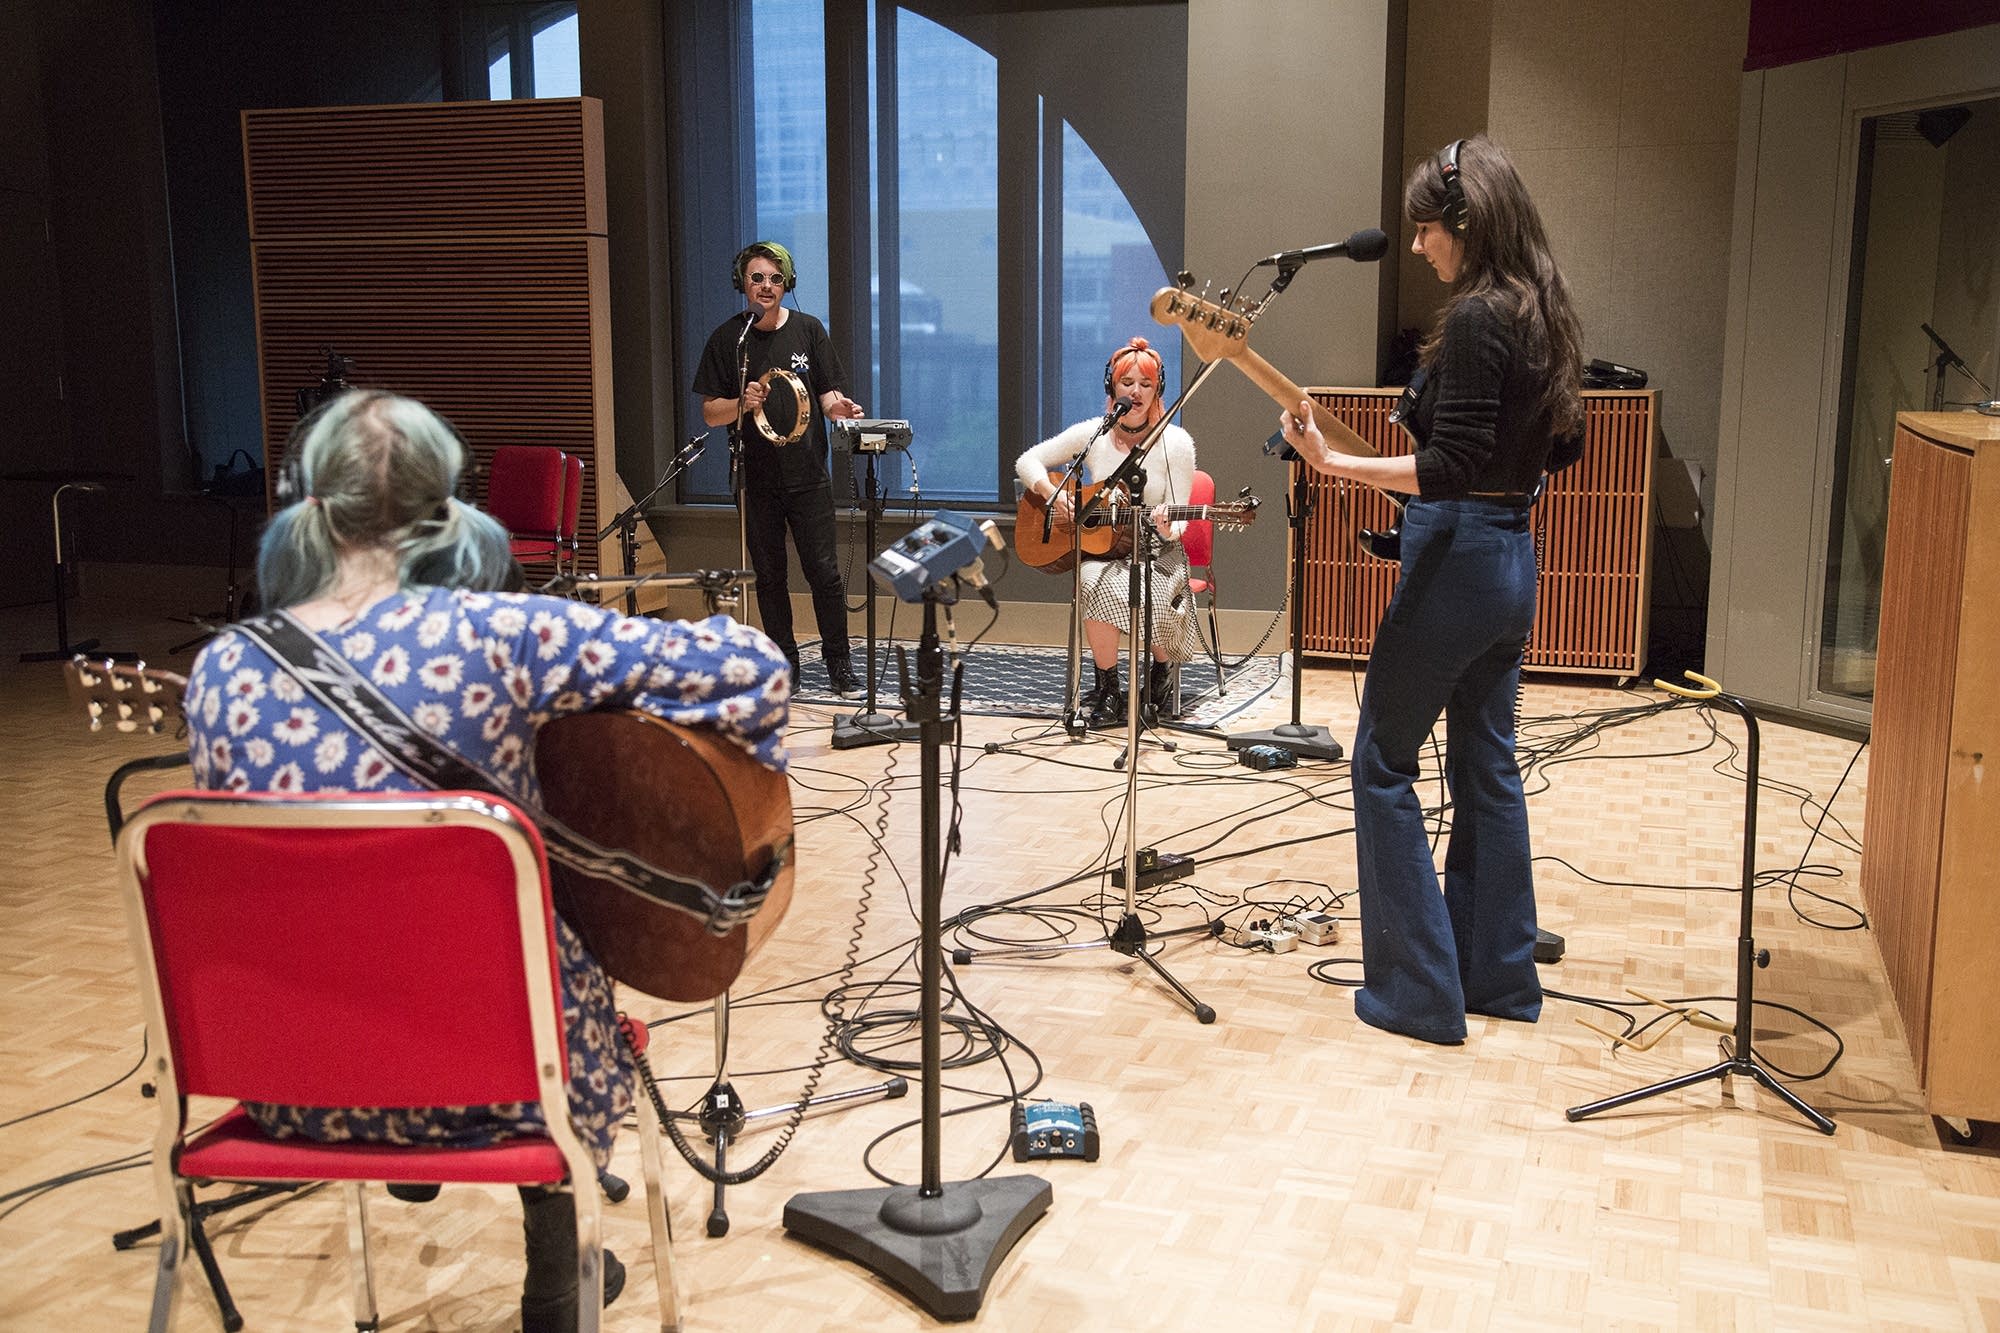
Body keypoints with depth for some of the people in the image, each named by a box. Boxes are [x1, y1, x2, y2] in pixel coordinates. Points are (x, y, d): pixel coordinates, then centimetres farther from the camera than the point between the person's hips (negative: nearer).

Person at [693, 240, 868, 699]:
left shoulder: (808, 330, 3)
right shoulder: (727, 339, 2)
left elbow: (827, 395, 3)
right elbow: (710, 413, 1)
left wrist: (838, 406, -20)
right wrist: (742, 403, -19)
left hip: (808, 475, -1)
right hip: (757, 477, 1)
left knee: (823, 571, -3)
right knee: (769, 576, 9)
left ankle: (839, 662, 10)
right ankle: (784, 662, 20)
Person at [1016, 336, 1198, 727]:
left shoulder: (1176, 443, -5)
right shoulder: (1091, 434, 1)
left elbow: (1178, 523, -6)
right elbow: (1027, 461, 6)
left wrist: (1167, 530, -30)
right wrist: (1054, 494, -13)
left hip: (1156, 552, -1)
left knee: (1156, 597, -33)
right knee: (1098, 584, -34)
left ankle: (1160, 672, 4)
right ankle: (1107, 690, -18)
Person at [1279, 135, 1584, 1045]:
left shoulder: (1476, 320, -18)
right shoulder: (1541, 316, 10)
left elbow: (1452, 467, -25)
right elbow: (1562, 444, 19)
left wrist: (1337, 464, -28)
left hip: (1456, 558, -10)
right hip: (1512, 560, 10)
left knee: (1384, 763, 2)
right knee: (1487, 766, 16)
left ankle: (1418, 992, 6)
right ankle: (1498, 976, 26)